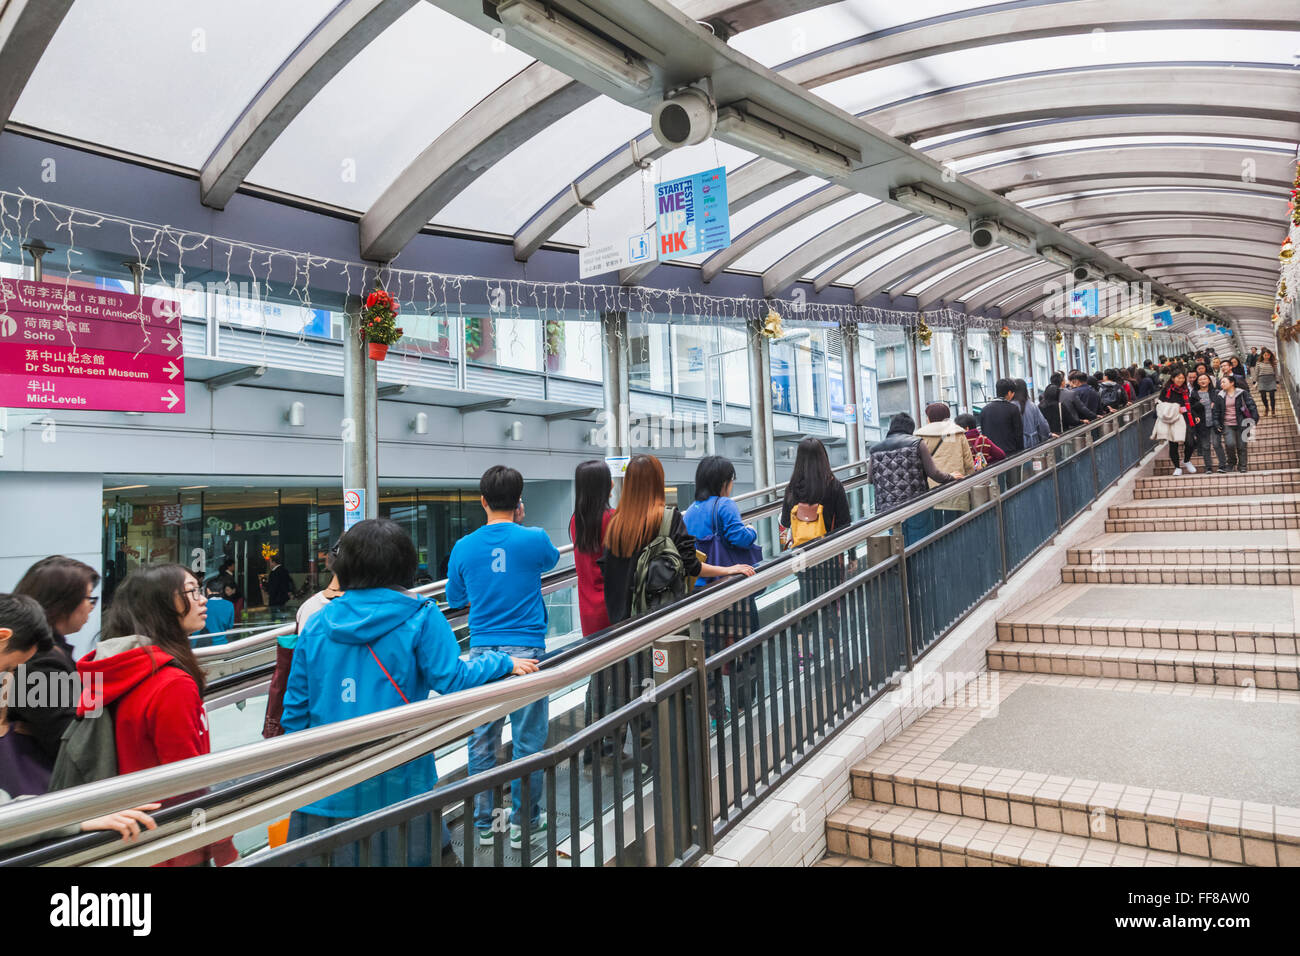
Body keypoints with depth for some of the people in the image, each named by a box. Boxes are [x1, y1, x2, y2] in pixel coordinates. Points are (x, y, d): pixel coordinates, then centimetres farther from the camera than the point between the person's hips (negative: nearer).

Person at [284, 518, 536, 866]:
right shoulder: (420, 618, -7)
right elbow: (451, 679, -12)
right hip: (397, 784, -3)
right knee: (434, 857, 10)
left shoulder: (316, 625, 4)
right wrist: (503, 662, 4)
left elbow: (295, 710, 8)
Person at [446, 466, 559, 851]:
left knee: (482, 742, 12)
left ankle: (483, 823, 24)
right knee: (527, 740, 8)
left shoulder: (464, 548, 0)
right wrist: (519, 523, 21)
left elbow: (456, 600, 13)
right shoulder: (534, 540, -7)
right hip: (526, 651, -3)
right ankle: (525, 822, 19)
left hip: (482, 652, 3)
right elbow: (551, 560, 17)